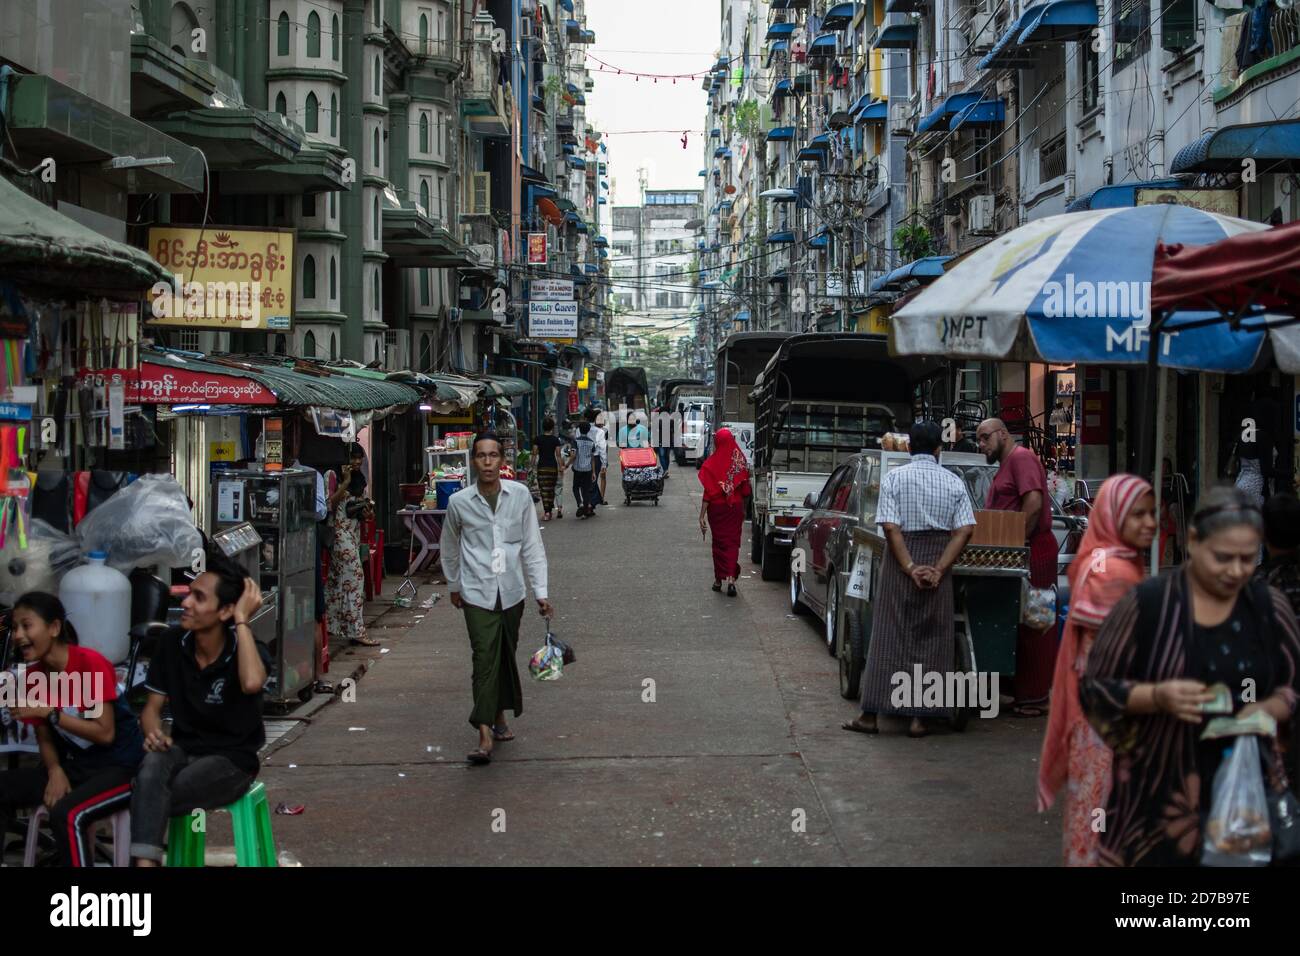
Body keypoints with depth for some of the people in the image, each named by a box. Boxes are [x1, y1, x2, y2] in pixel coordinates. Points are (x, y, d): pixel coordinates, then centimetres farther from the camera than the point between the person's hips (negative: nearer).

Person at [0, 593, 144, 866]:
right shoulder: (33, 675, 2)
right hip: (74, 764, 7)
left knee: (66, 815, -32)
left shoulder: (91, 663, -19)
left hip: (120, 766, -7)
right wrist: (55, 771, -13)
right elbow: (45, 738, 7)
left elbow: (105, 733, -20)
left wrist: (50, 712, -23)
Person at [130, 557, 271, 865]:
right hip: (184, 749, 4)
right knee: (151, 769, -33)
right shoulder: (172, 643, 1)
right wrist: (153, 734, -16)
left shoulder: (247, 649, -13)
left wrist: (242, 620, -29)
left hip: (232, 759, -3)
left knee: (151, 798, -28)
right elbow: (152, 707, 8)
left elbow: (251, 683, -39)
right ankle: (145, 862, -44)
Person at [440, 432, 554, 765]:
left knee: (506, 656, 13)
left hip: (511, 591, 2)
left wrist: (541, 592, 0)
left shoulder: (520, 495, -2)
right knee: (485, 657, -11)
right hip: (477, 593, -2)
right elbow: (450, 549, 13)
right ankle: (485, 734, -15)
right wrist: (454, 586, 21)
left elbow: (532, 546, 2)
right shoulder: (460, 502, -4)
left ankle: (499, 715, 32)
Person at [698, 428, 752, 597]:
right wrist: (742, 509, 16)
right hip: (736, 507, 2)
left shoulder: (712, 462, -13)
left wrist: (702, 515, -10)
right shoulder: (740, 460, -3)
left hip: (717, 507, -2)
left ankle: (719, 579, 22)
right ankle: (731, 579, -10)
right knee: (733, 542, 5)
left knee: (719, 542, 13)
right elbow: (745, 490, 3)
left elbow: (708, 492, -14)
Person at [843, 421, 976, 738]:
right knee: (931, 641, 7)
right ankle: (919, 718, 5)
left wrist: (910, 568, -12)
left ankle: (870, 715, 3)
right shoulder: (954, 482, 2)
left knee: (889, 639, 3)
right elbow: (964, 531, -7)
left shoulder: (894, 477, -2)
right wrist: (938, 569, -10)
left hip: (901, 562, -1)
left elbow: (891, 527, -12)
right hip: (938, 558, 1)